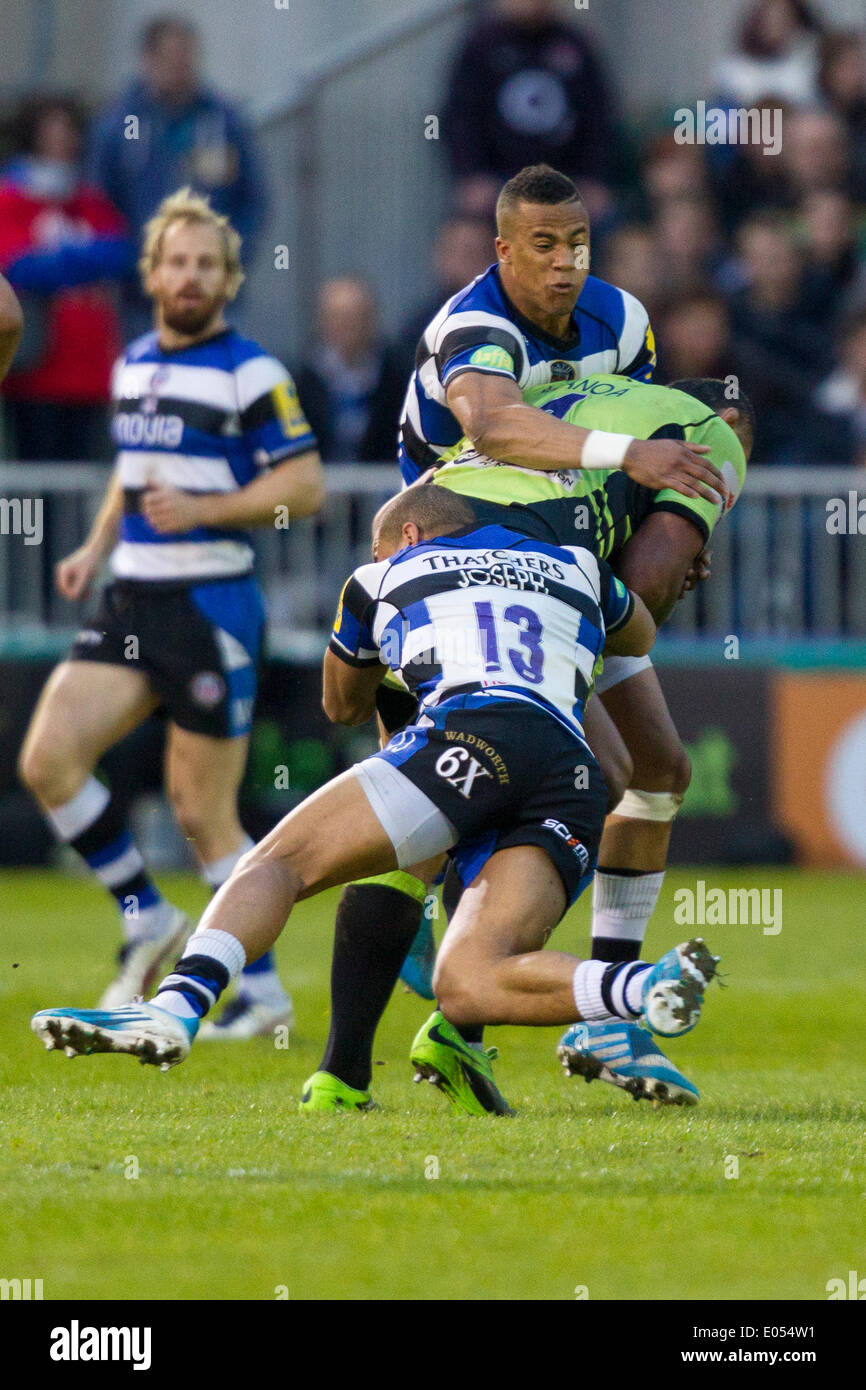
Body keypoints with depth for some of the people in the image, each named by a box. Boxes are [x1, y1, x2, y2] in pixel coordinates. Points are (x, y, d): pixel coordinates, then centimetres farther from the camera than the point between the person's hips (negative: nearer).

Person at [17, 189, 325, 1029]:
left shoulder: (251, 375, -8)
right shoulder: (134, 364, 14)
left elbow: (305, 486, -11)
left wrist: (201, 510, -19)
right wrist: (96, 548, 15)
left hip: (211, 605, -7)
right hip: (130, 603, 7)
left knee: (202, 812, -3)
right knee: (47, 760, -7)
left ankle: (263, 990, 11)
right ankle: (149, 926, 7)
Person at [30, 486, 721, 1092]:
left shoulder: (386, 578, 28)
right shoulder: (576, 566, 36)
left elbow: (344, 706, 46)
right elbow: (640, 639, 58)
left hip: (477, 733, -4)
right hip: (576, 780, 4)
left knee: (279, 863, -3)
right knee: (466, 986, -4)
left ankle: (176, 1007, -28)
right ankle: (653, 987, -29)